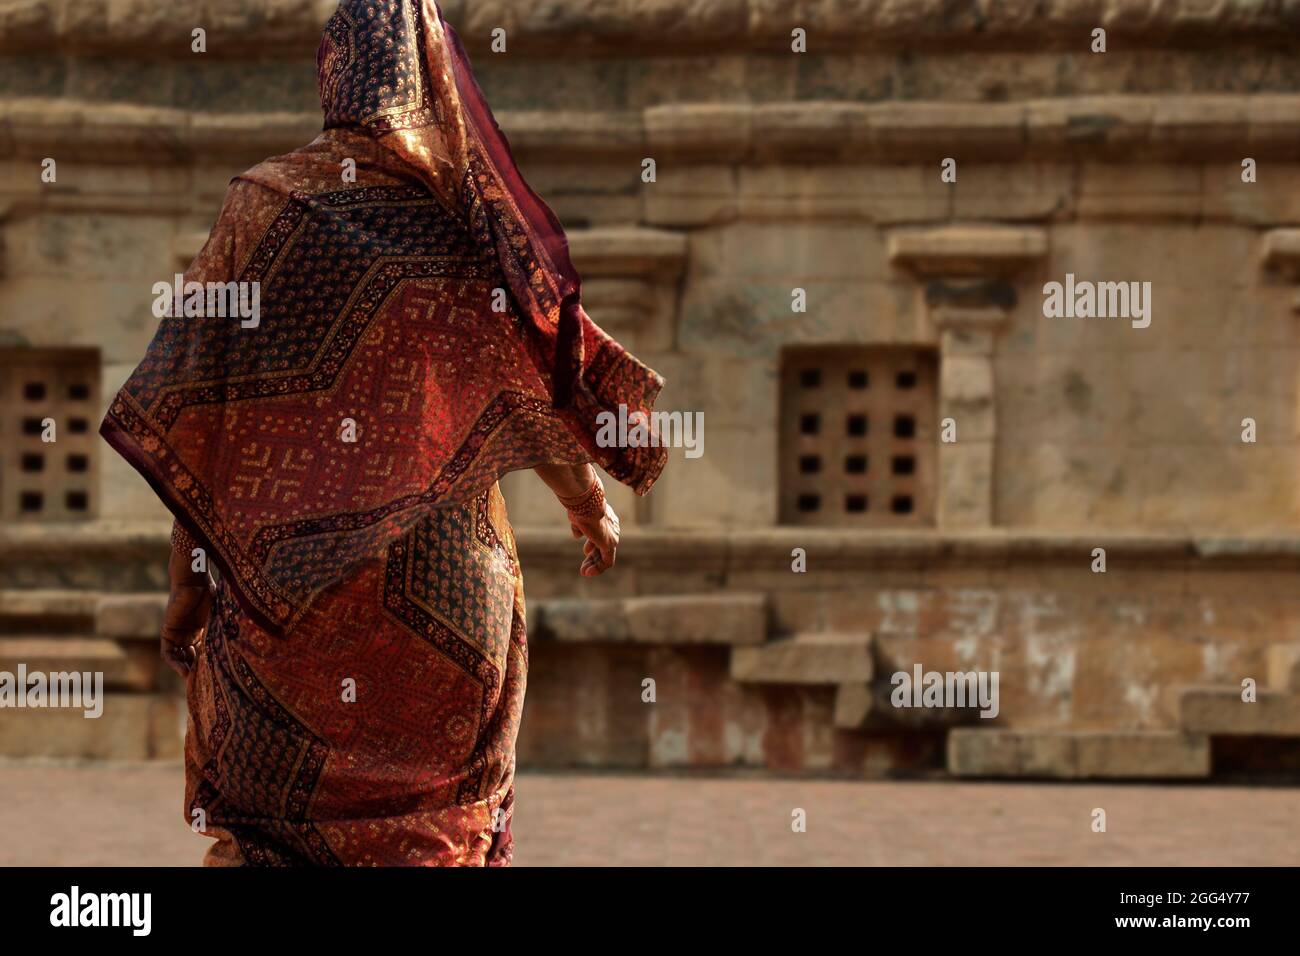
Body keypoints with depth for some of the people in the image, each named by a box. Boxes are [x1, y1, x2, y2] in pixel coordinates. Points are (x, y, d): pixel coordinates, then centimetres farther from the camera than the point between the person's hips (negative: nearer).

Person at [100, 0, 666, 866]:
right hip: (448, 586, 1)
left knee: (272, 833, 9)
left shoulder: (267, 204, -4)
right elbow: (538, 384, 10)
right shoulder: (474, 222, -1)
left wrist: (188, 576, 1)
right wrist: (590, 499, 28)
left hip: (285, 586, -1)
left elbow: (191, 422, -6)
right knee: (446, 824, 12)